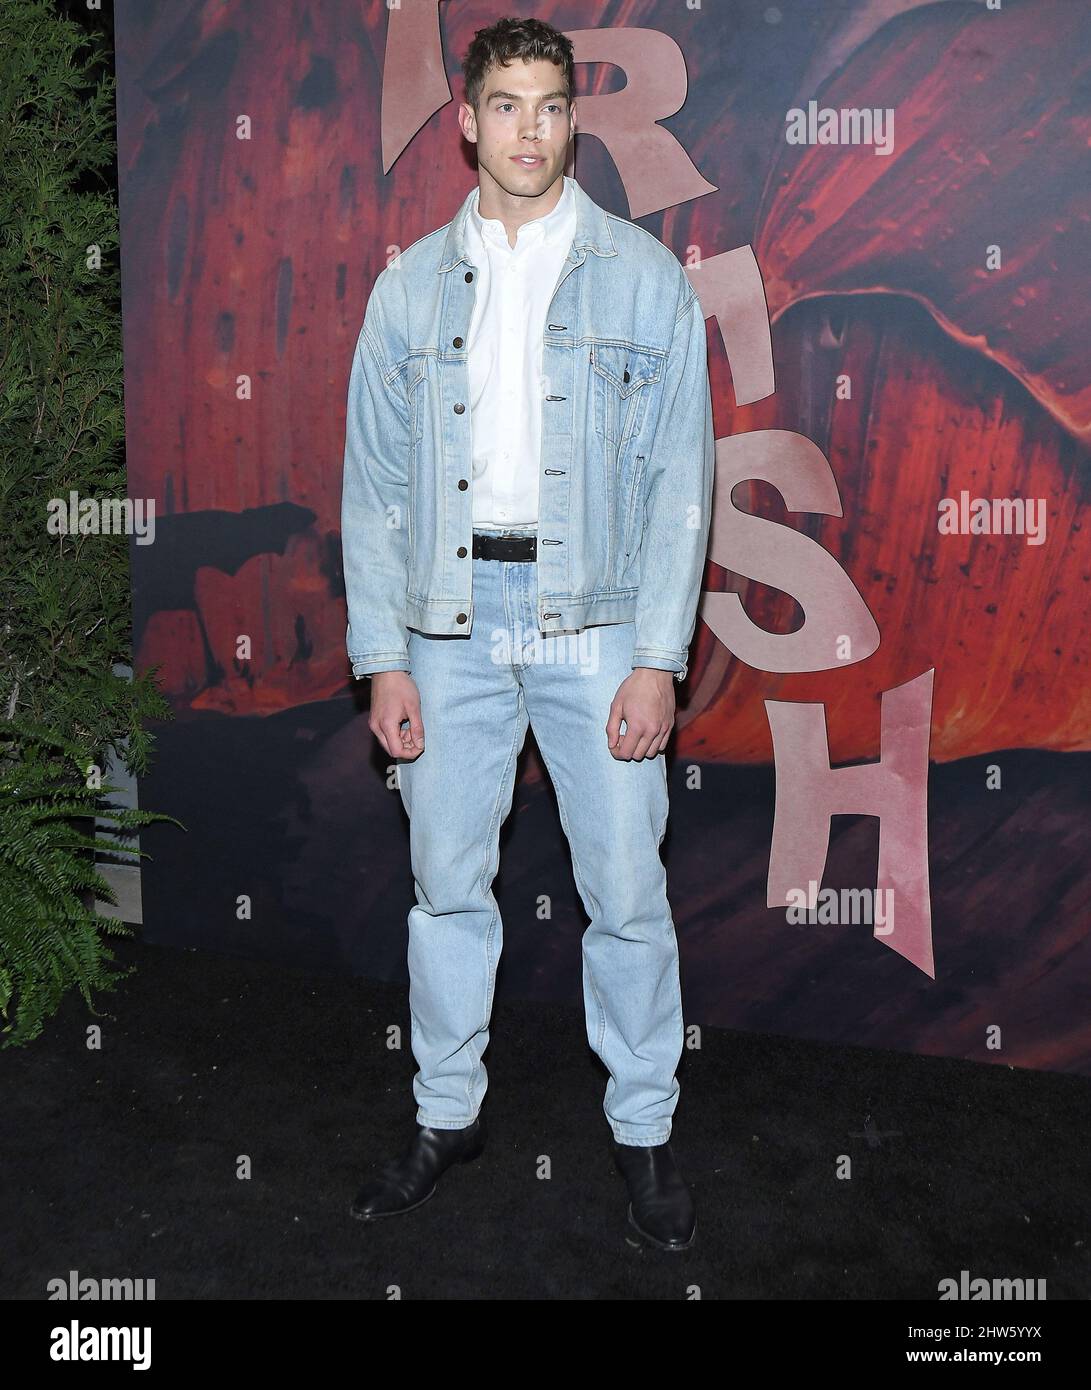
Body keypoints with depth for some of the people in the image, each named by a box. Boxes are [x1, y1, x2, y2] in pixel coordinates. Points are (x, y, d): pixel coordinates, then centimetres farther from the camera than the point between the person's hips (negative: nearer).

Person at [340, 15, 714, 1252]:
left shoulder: (642, 275, 2)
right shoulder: (409, 288, 8)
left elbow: (679, 477, -2)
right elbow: (373, 484, 7)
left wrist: (657, 659, -9)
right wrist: (383, 660, 0)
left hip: (595, 620, -2)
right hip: (449, 621, 2)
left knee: (625, 892, 3)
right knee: (447, 885, 10)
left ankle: (643, 1127, 23)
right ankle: (447, 1114, 29)